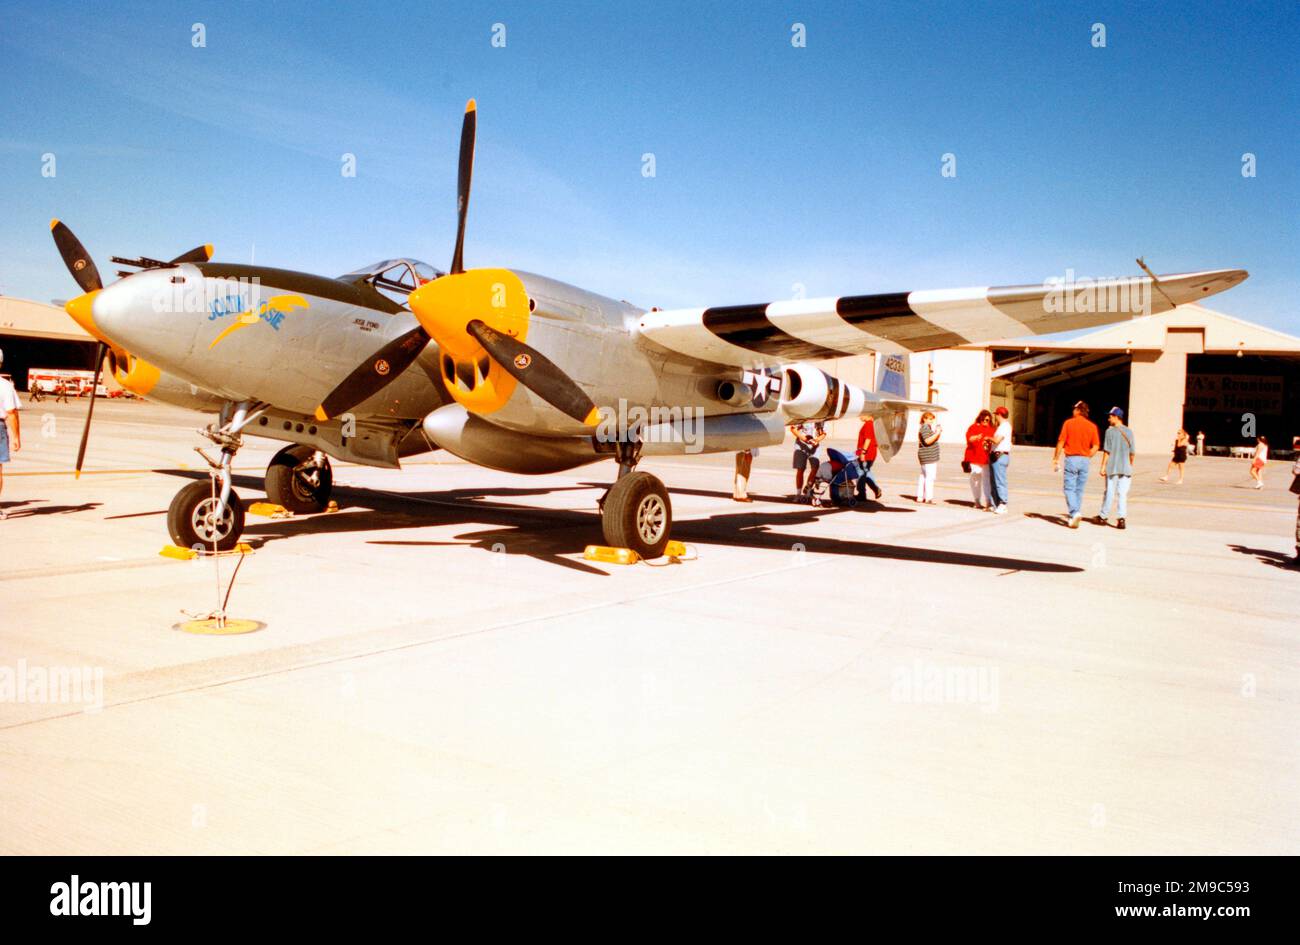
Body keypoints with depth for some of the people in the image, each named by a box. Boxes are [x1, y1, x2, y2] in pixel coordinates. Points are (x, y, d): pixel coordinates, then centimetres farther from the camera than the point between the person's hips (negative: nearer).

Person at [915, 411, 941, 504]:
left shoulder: (929, 427, 19)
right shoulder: (925, 428, -13)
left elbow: (934, 441, 22)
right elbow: (927, 441, -23)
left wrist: (938, 433, 8)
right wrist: (937, 433, -20)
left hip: (929, 456, 11)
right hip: (928, 456, -11)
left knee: (923, 475, 13)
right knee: (930, 476, -12)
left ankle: (920, 497, 18)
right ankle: (928, 498, -14)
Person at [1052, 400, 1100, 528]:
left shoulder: (1068, 423, -5)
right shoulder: (1092, 426, 3)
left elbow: (1060, 442, -6)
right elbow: (1095, 446, 0)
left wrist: (1056, 459, 2)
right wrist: (1087, 457, 14)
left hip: (1071, 459, -3)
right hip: (1085, 460, 3)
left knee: (1069, 489, -1)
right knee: (1079, 490, 11)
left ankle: (1075, 512, -19)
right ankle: (1074, 517, 14)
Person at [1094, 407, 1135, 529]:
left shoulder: (1110, 431, -7)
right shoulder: (1129, 432, 7)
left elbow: (1107, 451, -9)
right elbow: (1132, 452, 10)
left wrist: (1103, 466, -6)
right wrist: (1130, 466, 21)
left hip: (1112, 467, -3)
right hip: (1125, 468, 3)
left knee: (1109, 492, 6)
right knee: (1122, 494, 3)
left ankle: (1104, 517, 16)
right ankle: (1122, 518, -6)